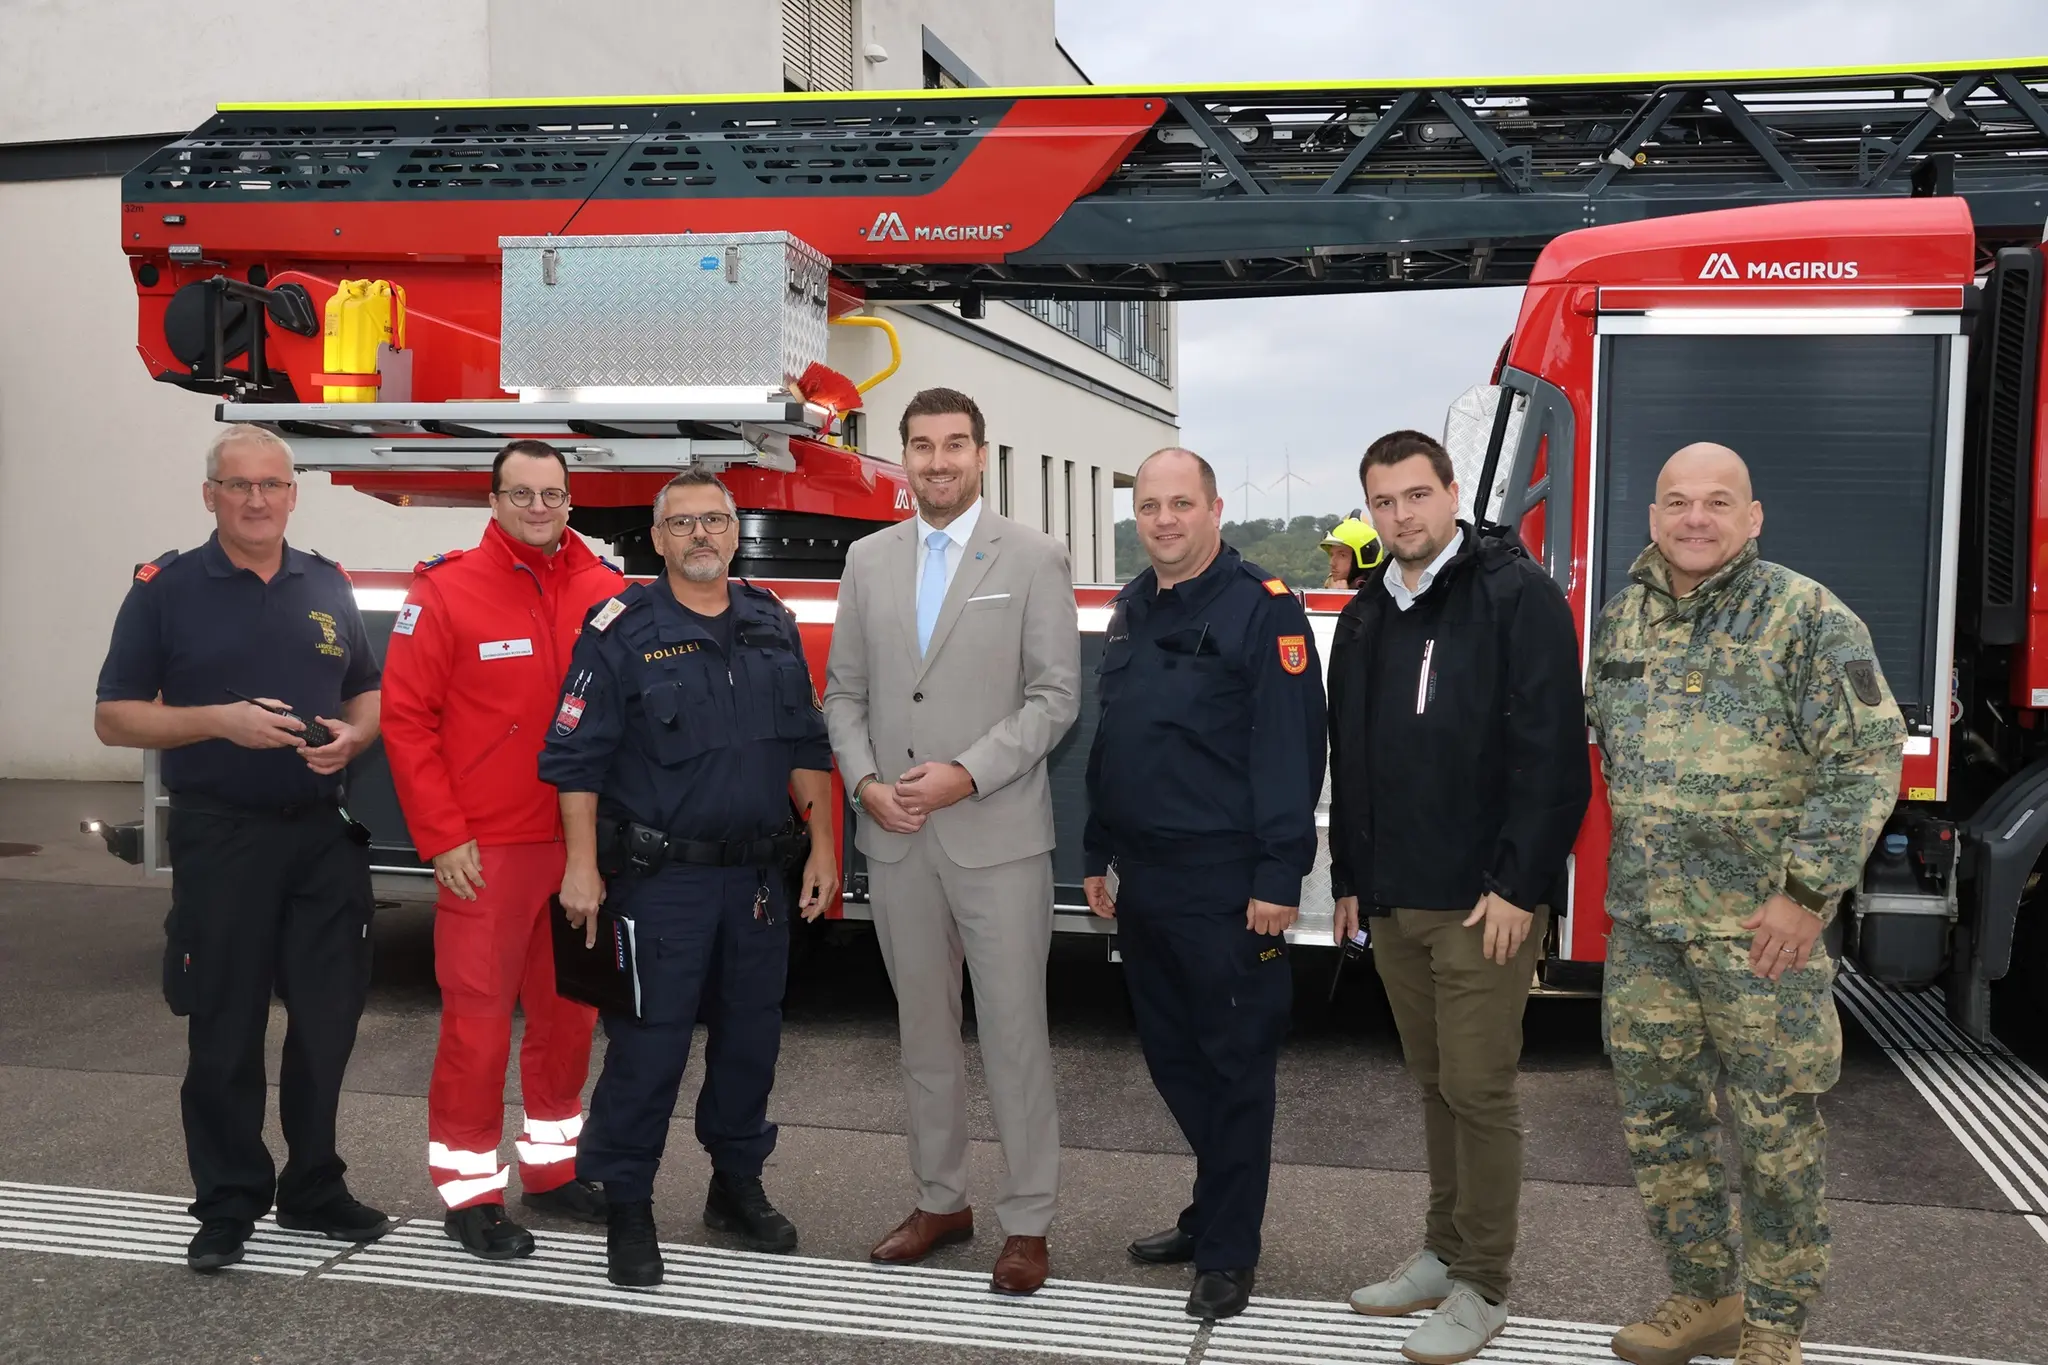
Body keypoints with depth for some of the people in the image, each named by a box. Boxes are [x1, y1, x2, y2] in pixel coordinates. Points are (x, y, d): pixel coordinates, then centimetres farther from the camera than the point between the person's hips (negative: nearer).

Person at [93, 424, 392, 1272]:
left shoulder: (327, 587, 9)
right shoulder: (166, 588, -3)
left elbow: (367, 694, 15)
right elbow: (115, 717, -4)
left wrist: (351, 736, -7)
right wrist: (221, 719, -19)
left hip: (323, 836, 4)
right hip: (220, 840, -3)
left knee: (327, 1020, 9)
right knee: (224, 1031, 5)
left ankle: (313, 1190, 25)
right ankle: (228, 1205, 19)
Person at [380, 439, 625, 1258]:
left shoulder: (605, 593, 4)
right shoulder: (446, 591, -6)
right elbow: (405, 717, -7)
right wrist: (443, 839, -10)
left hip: (583, 845, 5)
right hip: (488, 851, -4)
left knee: (569, 1013, 14)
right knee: (479, 1019, 2)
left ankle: (552, 1168, 31)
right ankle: (469, 1191, 16)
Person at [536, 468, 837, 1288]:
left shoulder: (774, 627, 9)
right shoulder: (622, 630, -6)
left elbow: (806, 745, 13)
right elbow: (575, 756, -8)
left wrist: (821, 844, 8)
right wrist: (583, 866, -13)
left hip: (759, 874, 5)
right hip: (660, 876, -5)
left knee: (751, 1033, 14)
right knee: (649, 1041, -1)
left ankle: (737, 1186, 31)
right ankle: (627, 1208, 14)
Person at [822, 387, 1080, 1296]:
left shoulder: (1033, 558, -2)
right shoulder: (868, 560, 10)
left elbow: (1055, 695, -6)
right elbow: (843, 691, 11)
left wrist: (966, 775, -15)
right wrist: (864, 782, -5)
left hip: (998, 835, -4)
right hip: (895, 838, 4)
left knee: (1013, 1031, 1)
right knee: (924, 1027, 14)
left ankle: (1026, 1222, 13)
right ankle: (940, 1201, 28)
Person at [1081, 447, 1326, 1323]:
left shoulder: (1261, 606, -10)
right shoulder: (1132, 608, 13)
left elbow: (1291, 748, -16)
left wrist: (1279, 877, -19)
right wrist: (1098, 857, 17)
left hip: (1225, 884, -8)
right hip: (1144, 881, 8)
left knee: (1235, 1064, 3)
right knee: (1170, 1054, 16)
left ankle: (1228, 1251, 15)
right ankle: (1217, 1209, 32)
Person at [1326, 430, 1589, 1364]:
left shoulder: (1517, 595, -8)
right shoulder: (1366, 617, 14)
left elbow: (1552, 751, -14)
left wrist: (1518, 885, -17)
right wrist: (1349, 878, 17)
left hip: (1484, 900, -6)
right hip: (1392, 900, 6)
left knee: (1478, 1090, 0)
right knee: (1433, 1084, 15)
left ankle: (1482, 1288, 12)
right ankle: (1444, 1253, 28)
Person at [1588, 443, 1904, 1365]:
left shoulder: (1806, 617, -9)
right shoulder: (1621, 619, 9)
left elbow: (1866, 757, -14)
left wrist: (1807, 891, -17)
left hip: (1759, 924, -5)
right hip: (1643, 920, 6)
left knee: (1775, 1126, 5)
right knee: (1657, 1117, 13)